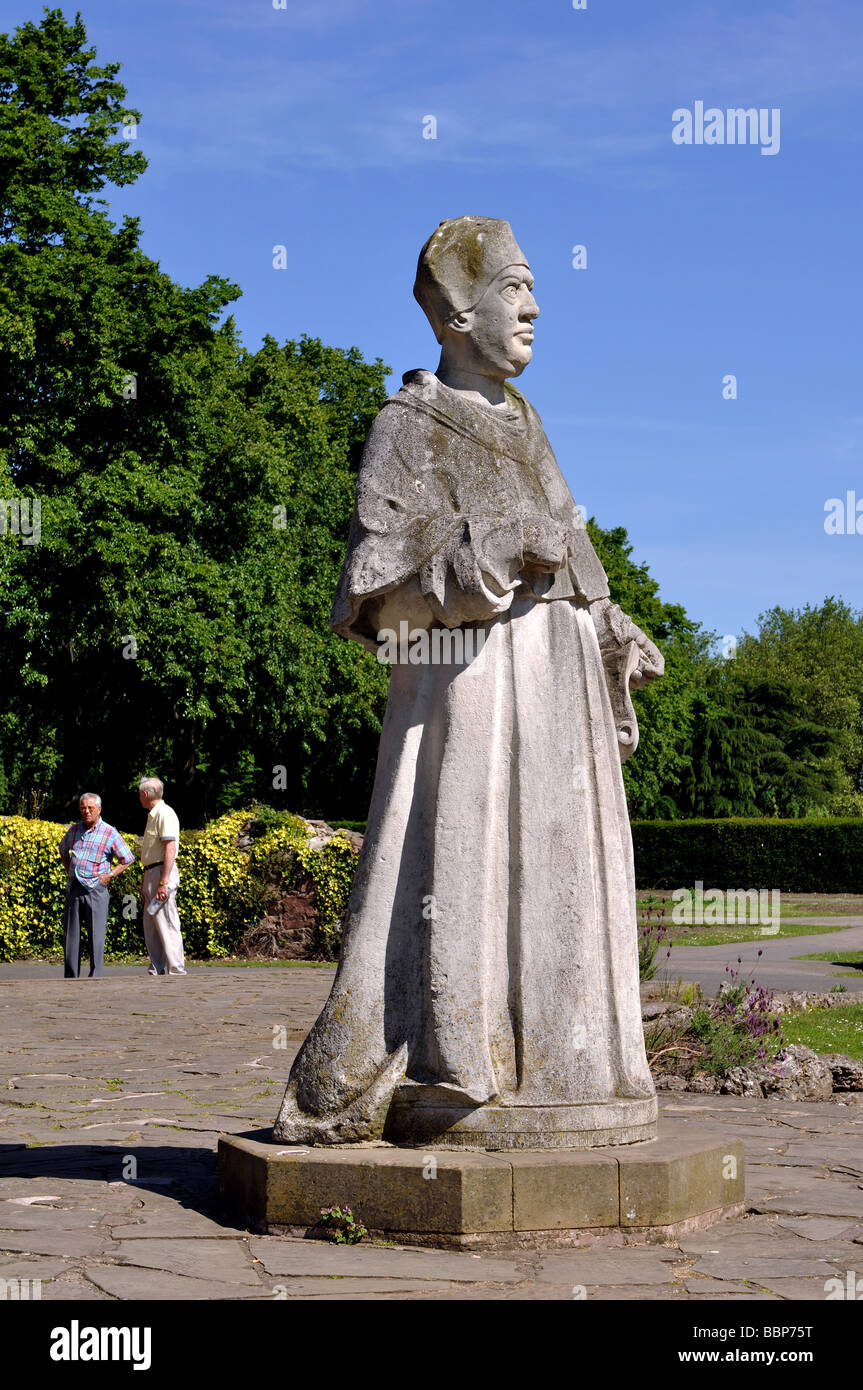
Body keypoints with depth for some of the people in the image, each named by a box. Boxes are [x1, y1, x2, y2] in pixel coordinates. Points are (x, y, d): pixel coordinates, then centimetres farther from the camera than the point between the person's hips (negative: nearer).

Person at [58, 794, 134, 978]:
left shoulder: (109, 833, -2)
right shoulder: (74, 830, 12)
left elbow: (128, 859, 4)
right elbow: (63, 850, 32)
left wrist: (110, 875, -5)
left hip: (95, 889, -5)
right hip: (73, 889, 5)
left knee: (96, 935, -7)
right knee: (71, 934, 6)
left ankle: (96, 975, -6)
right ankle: (71, 976, 12)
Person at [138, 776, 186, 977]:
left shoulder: (165, 814, -12)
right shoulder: (153, 815, 19)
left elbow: (170, 849, -19)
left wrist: (164, 883, -24)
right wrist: (145, 880, 23)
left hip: (163, 872, -10)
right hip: (151, 873, 10)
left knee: (167, 926, -11)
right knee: (150, 927, 10)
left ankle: (176, 971, -11)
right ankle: (157, 971, 14)